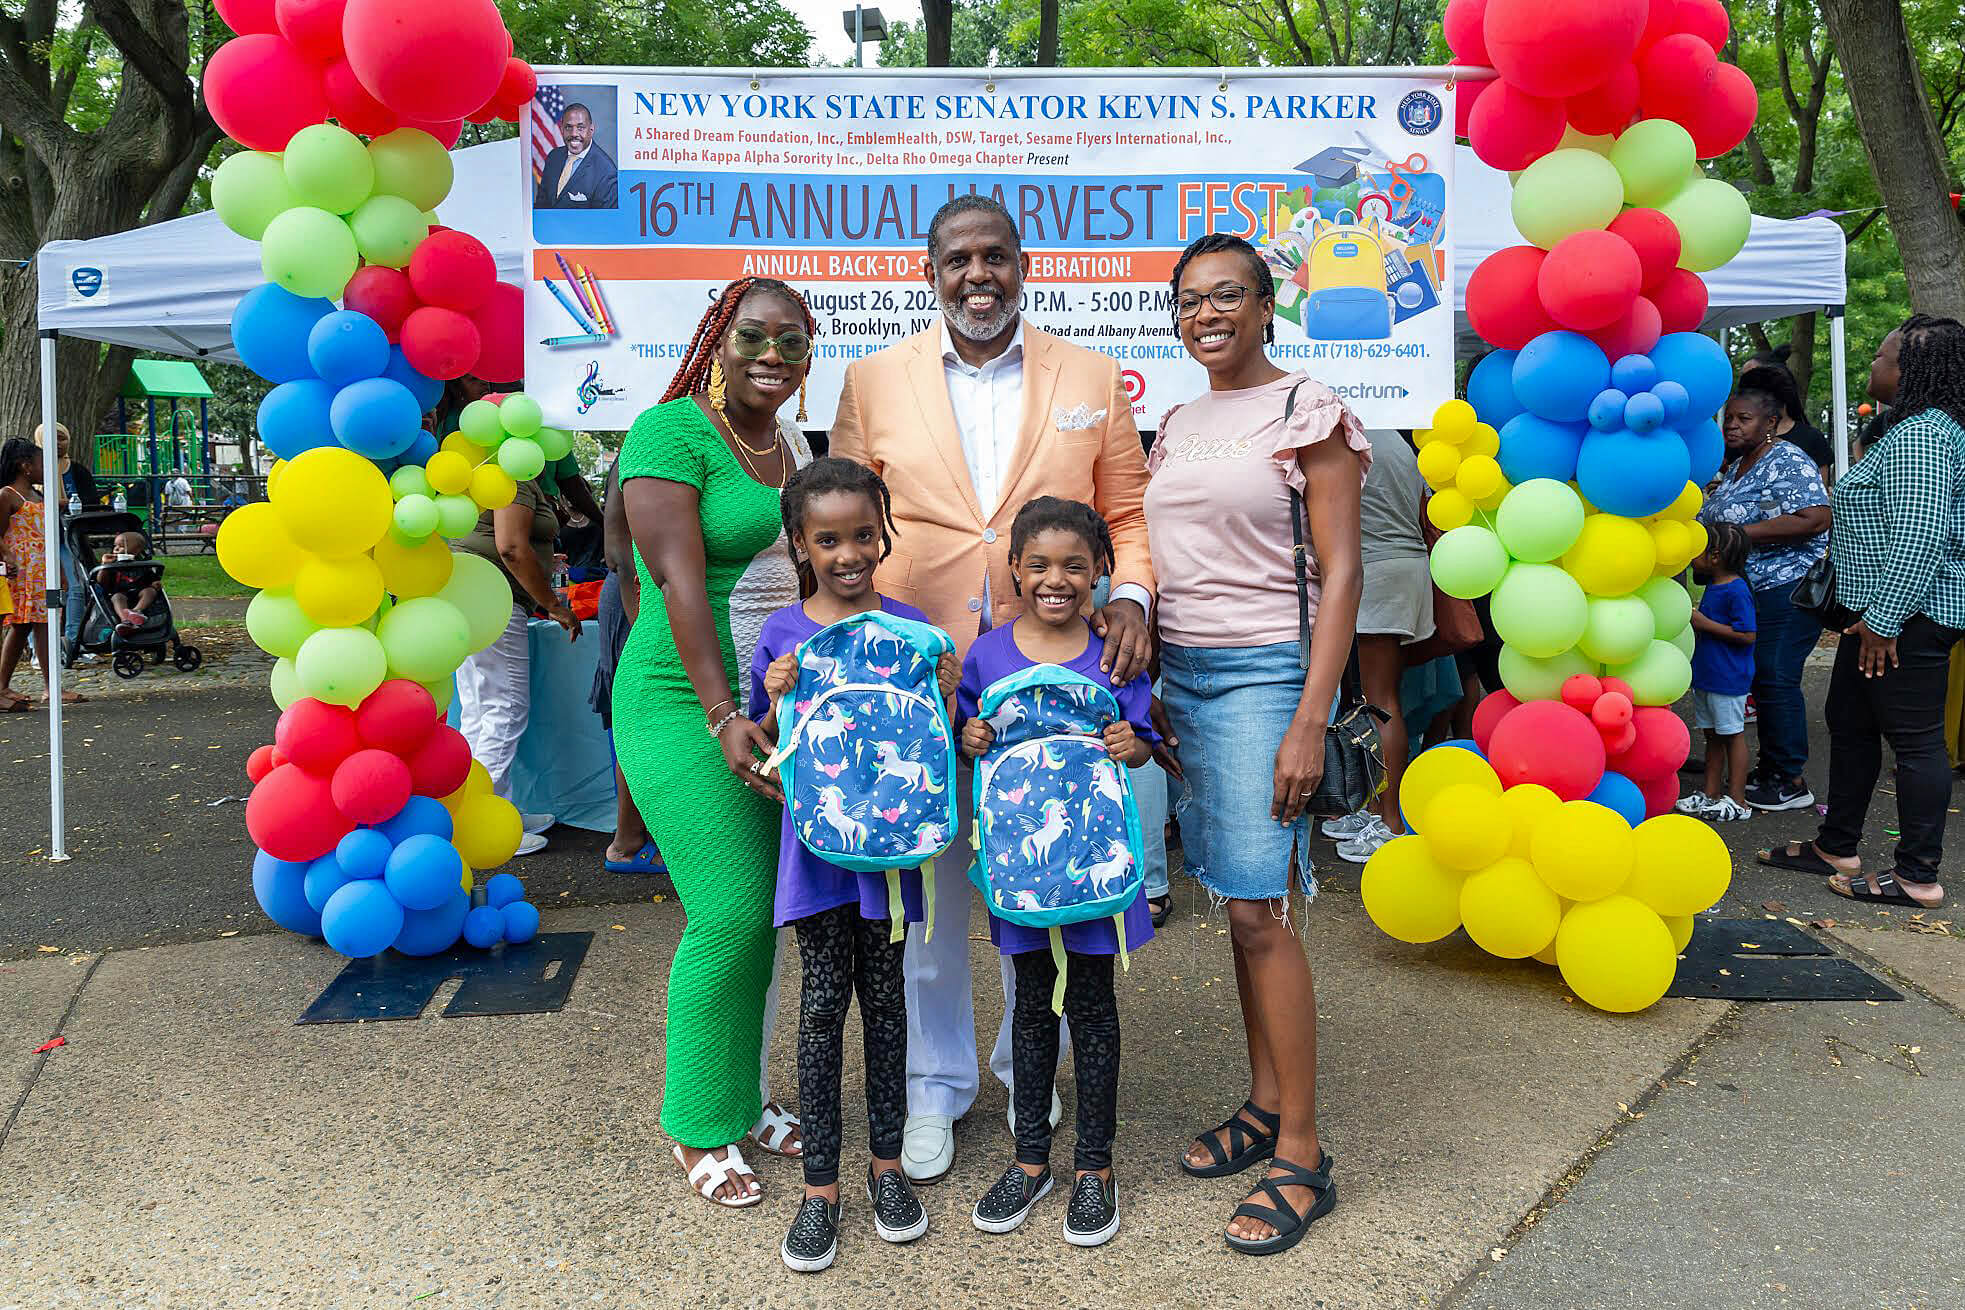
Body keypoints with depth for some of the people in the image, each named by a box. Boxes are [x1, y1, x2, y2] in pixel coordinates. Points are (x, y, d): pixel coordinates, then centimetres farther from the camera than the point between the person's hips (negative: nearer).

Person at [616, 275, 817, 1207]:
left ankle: (747, 1097, 27)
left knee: (771, 909, 9)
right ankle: (699, 1131, 12)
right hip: (687, 707, -7)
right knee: (731, 913, -7)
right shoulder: (671, 432, -9)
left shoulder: (794, 446, 14)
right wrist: (723, 716, -25)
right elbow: (678, 580, -18)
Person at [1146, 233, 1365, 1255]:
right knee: (1236, 904, 11)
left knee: (1259, 910, -8)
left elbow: (1340, 574, -8)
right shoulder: (1175, 426, 15)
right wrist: (1146, 692, 12)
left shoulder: (1307, 412, -4)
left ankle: (1302, 1155, 4)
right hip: (1180, 674, 6)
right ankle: (1263, 1105, 23)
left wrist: (1310, 722, -15)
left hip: (1261, 673, -6)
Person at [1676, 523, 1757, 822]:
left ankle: (1737, 801, 6)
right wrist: (1694, 622, 9)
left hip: (1728, 679, -9)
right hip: (1706, 675, 9)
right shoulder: (1713, 587, 12)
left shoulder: (1737, 591, -17)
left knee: (1732, 735, -1)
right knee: (1712, 735, 14)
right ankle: (1711, 794, 21)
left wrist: (1704, 623, -20)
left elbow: (1746, 634, -22)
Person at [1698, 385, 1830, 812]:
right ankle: (1771, 769, 22)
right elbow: (1717, 521, 30)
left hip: (1789, 588, -9)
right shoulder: (1735, 466, 16)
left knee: (1775, 679, -8)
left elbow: (1816, 519, -23)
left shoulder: (1786, 461, -11)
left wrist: (1743, 534, -22)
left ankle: (1790, 782, -1)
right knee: (1761, 679, 13)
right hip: (1753, 592, 9)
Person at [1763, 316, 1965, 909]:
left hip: (1907, 615, -11)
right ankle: (1835, 848, 28)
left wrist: (1884, 618, -24)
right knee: (1850, 723, 17)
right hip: (1882, 609, 11)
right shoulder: (1914, 428, 17)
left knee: (1914, 738, -4)